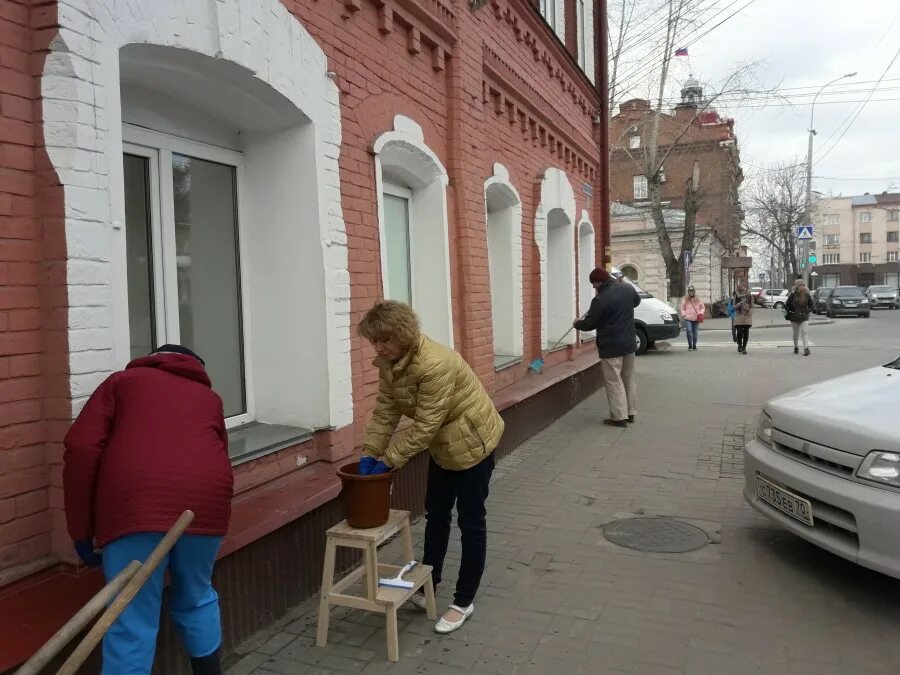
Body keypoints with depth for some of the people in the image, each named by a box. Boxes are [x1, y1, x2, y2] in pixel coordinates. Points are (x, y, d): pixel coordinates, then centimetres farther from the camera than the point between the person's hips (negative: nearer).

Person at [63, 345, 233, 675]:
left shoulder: (122, 381, 23)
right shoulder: (209, 397, 30)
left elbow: (80, 450, 10)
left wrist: (82, 530, 13)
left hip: (137, 506, -3)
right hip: (205, 501, 3)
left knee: (132, 624, 7)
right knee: (197, 599, 26)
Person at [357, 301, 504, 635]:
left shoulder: (435, 364, -34)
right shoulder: (390, 363, -7)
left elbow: (425, 425, -31)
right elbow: (385, 410, -3)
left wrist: (388, 460, -27)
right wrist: (369, 453, -11)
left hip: (472, 441, -8)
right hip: (443, 444, 9)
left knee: (470, 521, 3)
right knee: (436, 514, 18)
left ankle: (464, 602, 17)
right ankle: (428, 583, 34)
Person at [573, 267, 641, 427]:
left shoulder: (600, 300, -20)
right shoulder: (628, 288, 3)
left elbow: (590, 324, -10)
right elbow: (637, 301, 25)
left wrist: (577, 324, 9)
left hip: (611, 347, -8)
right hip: (629, 344, 8)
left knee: (614, 382, -1)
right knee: (629, 379, 16)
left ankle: (620, 417, 0)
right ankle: (630, 412, 25)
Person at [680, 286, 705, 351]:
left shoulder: (697, 300, 9)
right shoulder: (685, 300, 7)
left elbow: (703, 307, 16)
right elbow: (682, 308, 12)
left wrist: (701, 313, -1)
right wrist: (684, 315, -3)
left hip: (696, 319, 2)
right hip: (688, 319, -1)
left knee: (695, 332, 5)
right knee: (689, 331, -14)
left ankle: (694, 346, 15)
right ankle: (690, 346, -4)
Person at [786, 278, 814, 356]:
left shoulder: (807, 295, 0)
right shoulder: (793, 295, -4)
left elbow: (811, 306, 7)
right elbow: (786, 306, 2)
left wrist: (806, 312, -7)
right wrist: (789, 313, -8)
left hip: (804, 317, 0)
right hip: (794, 318, 0)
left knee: (805, 332, -15)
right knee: (796, 333, 12)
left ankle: (806, 349, -19)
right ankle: (796, 347, 31)